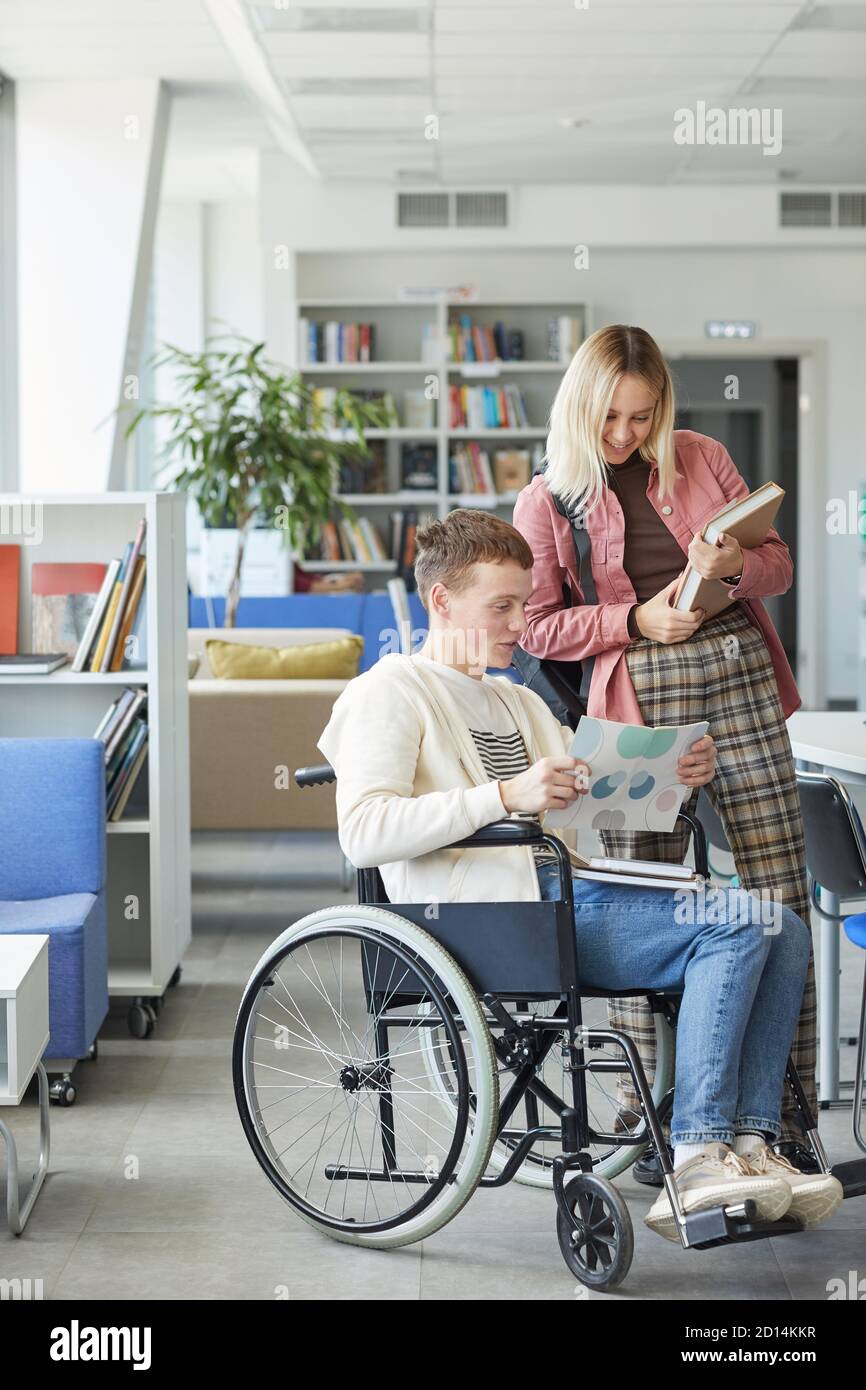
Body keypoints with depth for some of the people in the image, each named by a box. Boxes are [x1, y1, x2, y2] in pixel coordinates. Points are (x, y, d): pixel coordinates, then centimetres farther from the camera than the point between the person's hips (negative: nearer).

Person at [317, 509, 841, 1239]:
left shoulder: (518, 701, 30)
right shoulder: (389, 692, 2)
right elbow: (365, 833, -14)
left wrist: (679, 771, 6)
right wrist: (507, 796, -22)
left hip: (567, 887, 9)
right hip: (493, 912, -9)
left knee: (784, 930, -8)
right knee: (734, 922, -23)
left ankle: (748, 1142, -16)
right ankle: (696, 1161, -26)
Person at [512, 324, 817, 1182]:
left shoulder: (701, 459, 13)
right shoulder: (547, 501, 9)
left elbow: (779, 563, 16)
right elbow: (539, 627, 4)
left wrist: (738, 564, -7)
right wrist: (637, 618, -9)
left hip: (741, 677, 2)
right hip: (639, 701, -2)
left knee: (782, 901, -3)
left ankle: (791, 1119, 3)